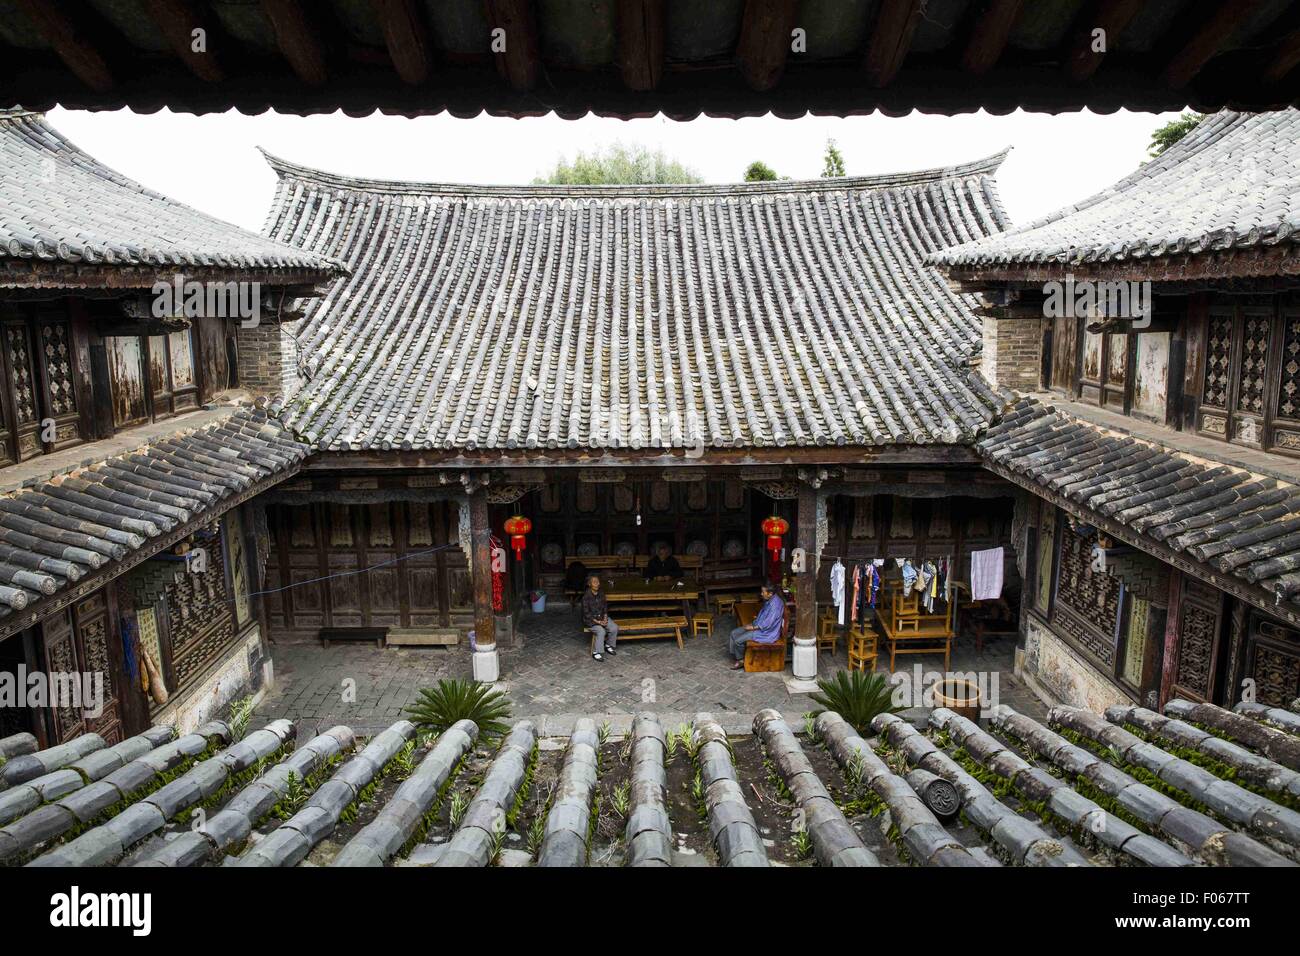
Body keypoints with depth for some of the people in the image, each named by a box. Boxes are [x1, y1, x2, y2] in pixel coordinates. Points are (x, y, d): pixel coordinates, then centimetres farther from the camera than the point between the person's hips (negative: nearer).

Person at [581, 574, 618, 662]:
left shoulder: (601, 594, 2)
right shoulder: (586, 596, -16)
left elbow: (605, 607, 11)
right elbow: (586, 613, -15)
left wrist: (605, 618, -7)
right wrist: (597, 621, -21)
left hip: (602, 617, 6)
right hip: (590, 619, -6)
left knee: (614, 628, -16)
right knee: (601, 631, -31)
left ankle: (608, 645, 8)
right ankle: (596, 652, -17)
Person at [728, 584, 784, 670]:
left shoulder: (775, 604, -27)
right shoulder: (768, 600, 4)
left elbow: (767, 624, -26)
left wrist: (753, 627, -17)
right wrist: (753, 623, 6)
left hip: (767, 633, -10)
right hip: (759, 626, 10)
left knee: (738, 640, -13)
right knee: (734, 633, 4)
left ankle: (741, 660, 10)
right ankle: (738, 657, 13)